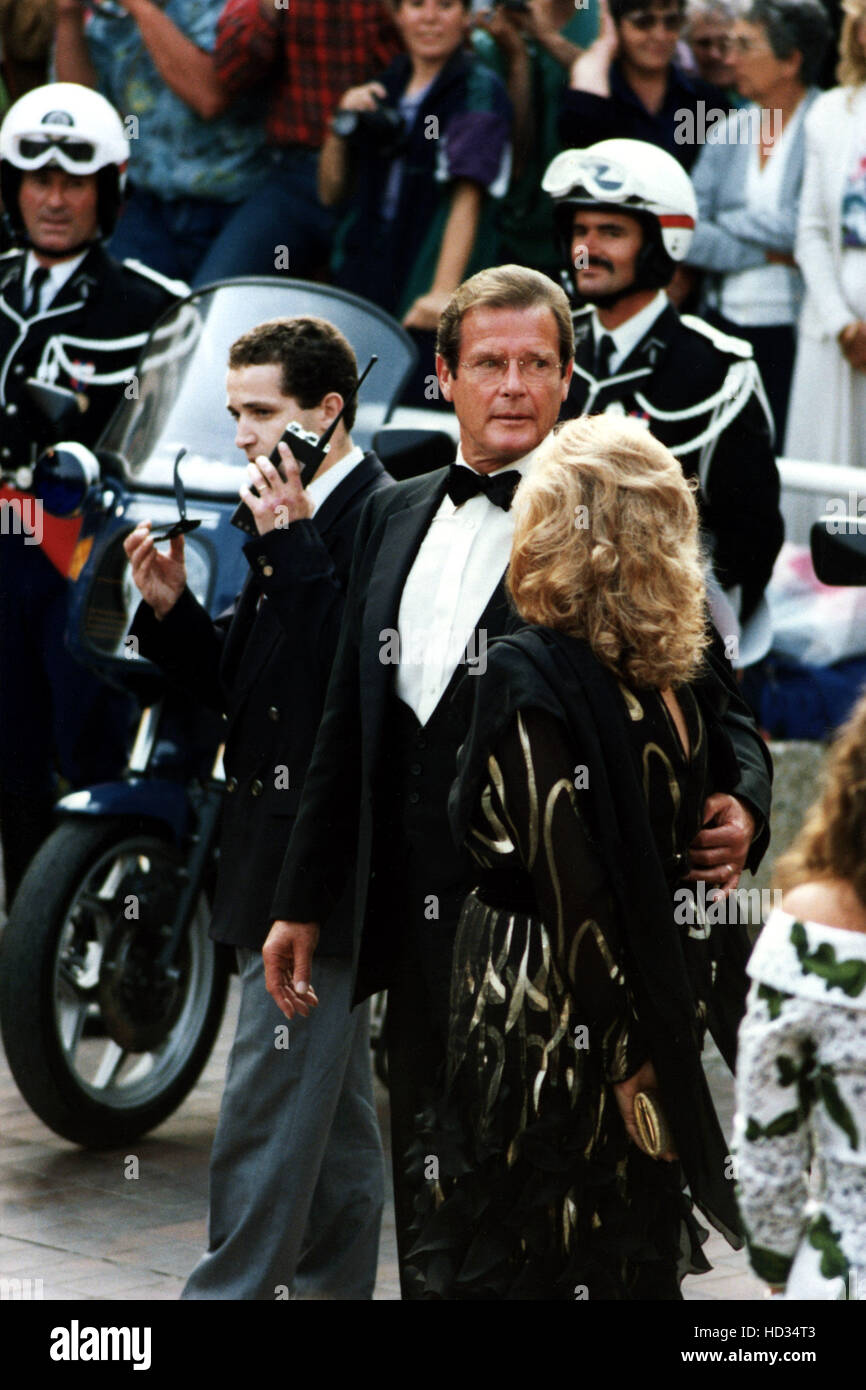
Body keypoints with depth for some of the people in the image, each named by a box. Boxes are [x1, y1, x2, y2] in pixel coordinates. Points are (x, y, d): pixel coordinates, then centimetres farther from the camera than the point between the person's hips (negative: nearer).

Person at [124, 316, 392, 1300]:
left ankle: (234, 1287, -3)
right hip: (275, 852, 10)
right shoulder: (293, 523, 15)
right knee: (332, 1109, 17)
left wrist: (291, 546, -25)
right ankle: (332, 1282, 26)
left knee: (265, 1113, -7)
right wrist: (171, 608, 0)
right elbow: (239, 684, 16)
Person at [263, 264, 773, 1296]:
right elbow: (349, 721, 16)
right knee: (427, 1201, 16)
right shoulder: (395, 517, 12)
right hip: (420, 924, 6)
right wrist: (302, 899, 17)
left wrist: (740, 808, -28)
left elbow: (712, 703, -7)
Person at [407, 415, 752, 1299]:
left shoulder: (531, 679, -16)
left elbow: (569, 884, -18)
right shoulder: (674, 680, 4)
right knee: (630, 1258, 15)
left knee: (513, 1260, 3)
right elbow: (685, 846, 8)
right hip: (654, 1017, 7)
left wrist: (619, 1055, -15)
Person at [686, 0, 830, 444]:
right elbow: (682, 232, 4)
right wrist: (767, 253, -8)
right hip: (724, 322, 5)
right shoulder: (732, 128, 13)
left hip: (791, 333, -5)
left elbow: (802, 230, -14)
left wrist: (726, 223, 0)